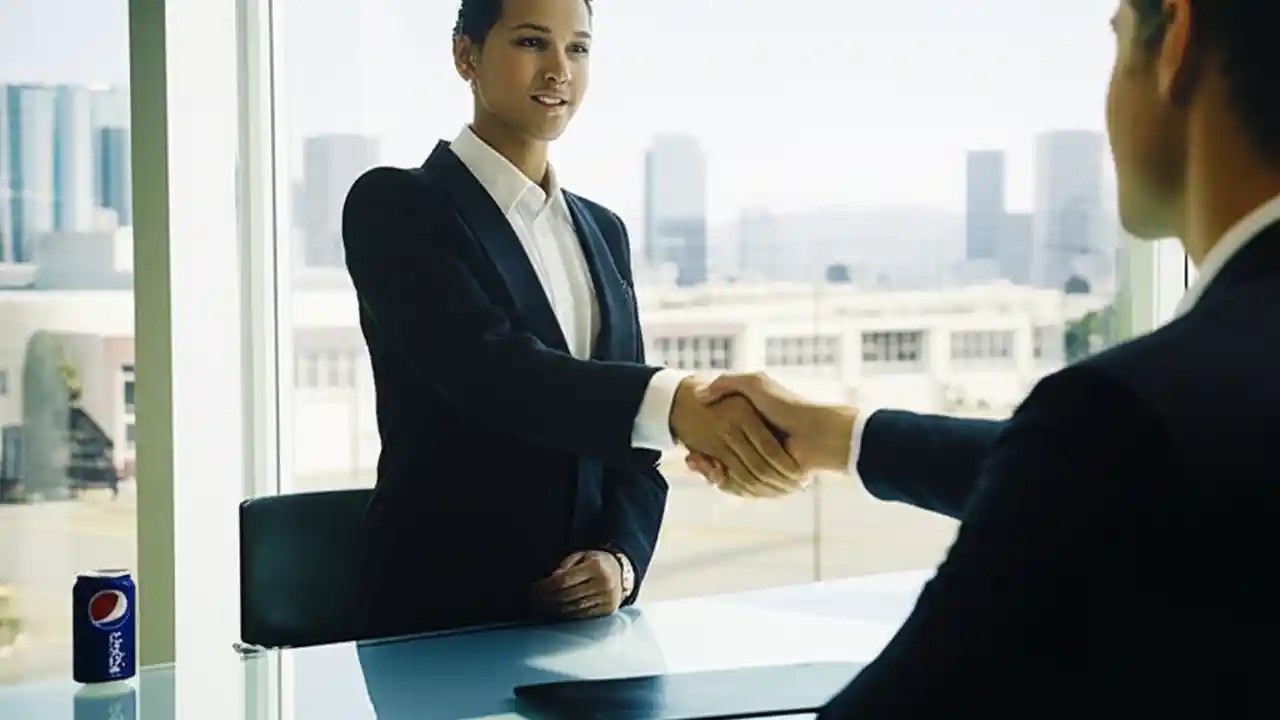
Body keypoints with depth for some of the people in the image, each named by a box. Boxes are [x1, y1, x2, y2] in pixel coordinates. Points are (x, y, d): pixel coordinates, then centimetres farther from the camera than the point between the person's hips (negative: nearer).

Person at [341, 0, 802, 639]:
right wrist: (672, 402, -39)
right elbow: (484, 366, -25)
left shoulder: (601, 230, 11)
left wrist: (620, 558, -9)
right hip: (442, 611, -5)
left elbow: (627, 431, 10)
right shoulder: (394, 205, -8)